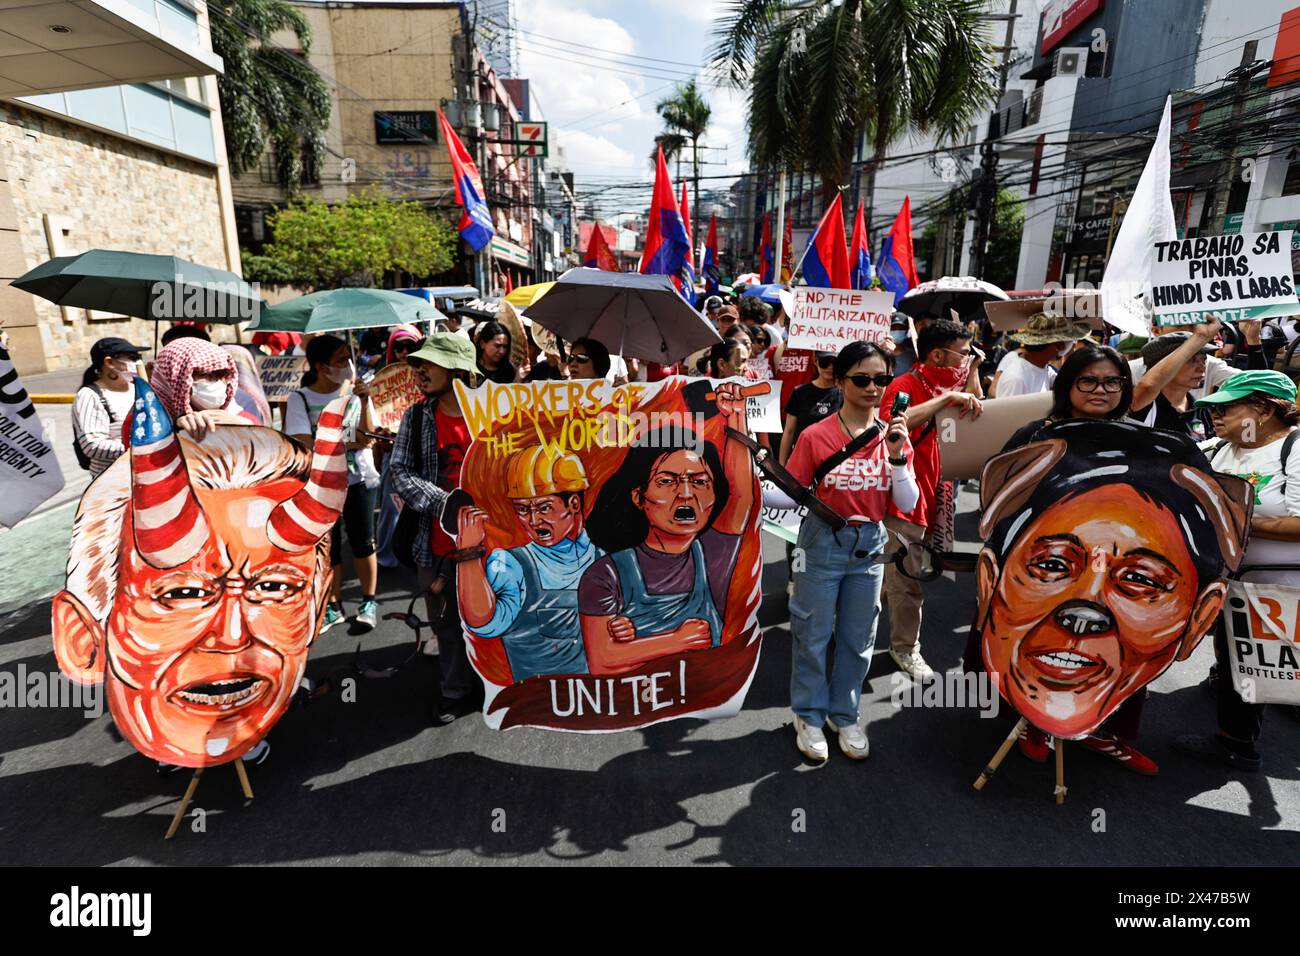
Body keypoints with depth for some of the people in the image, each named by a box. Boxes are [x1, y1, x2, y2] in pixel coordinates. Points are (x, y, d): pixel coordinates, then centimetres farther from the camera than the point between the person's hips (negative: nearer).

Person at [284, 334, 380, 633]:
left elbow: (367, 438, -11)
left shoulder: (355, 391, -4)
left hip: (360, 479, 0)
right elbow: (305, 444, -15)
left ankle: (369, 601, 23)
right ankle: (334, 605, 26)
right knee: (329, 546, 11)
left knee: (363, 541, 6)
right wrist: (349, 443, -15)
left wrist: (364, 402, -21)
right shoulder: (300, 399, -8)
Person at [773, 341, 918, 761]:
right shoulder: (816, 436, -11)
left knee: (857, 638, 16)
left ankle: (845, 715, 36)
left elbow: (907, 505, -4)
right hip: (823, 542, -3)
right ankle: (809, 716, 29)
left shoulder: (894, 436, 0)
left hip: (870, 545, 4)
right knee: (813, 634, 8)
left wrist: (897, 456, -17)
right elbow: (794, 495, -8)